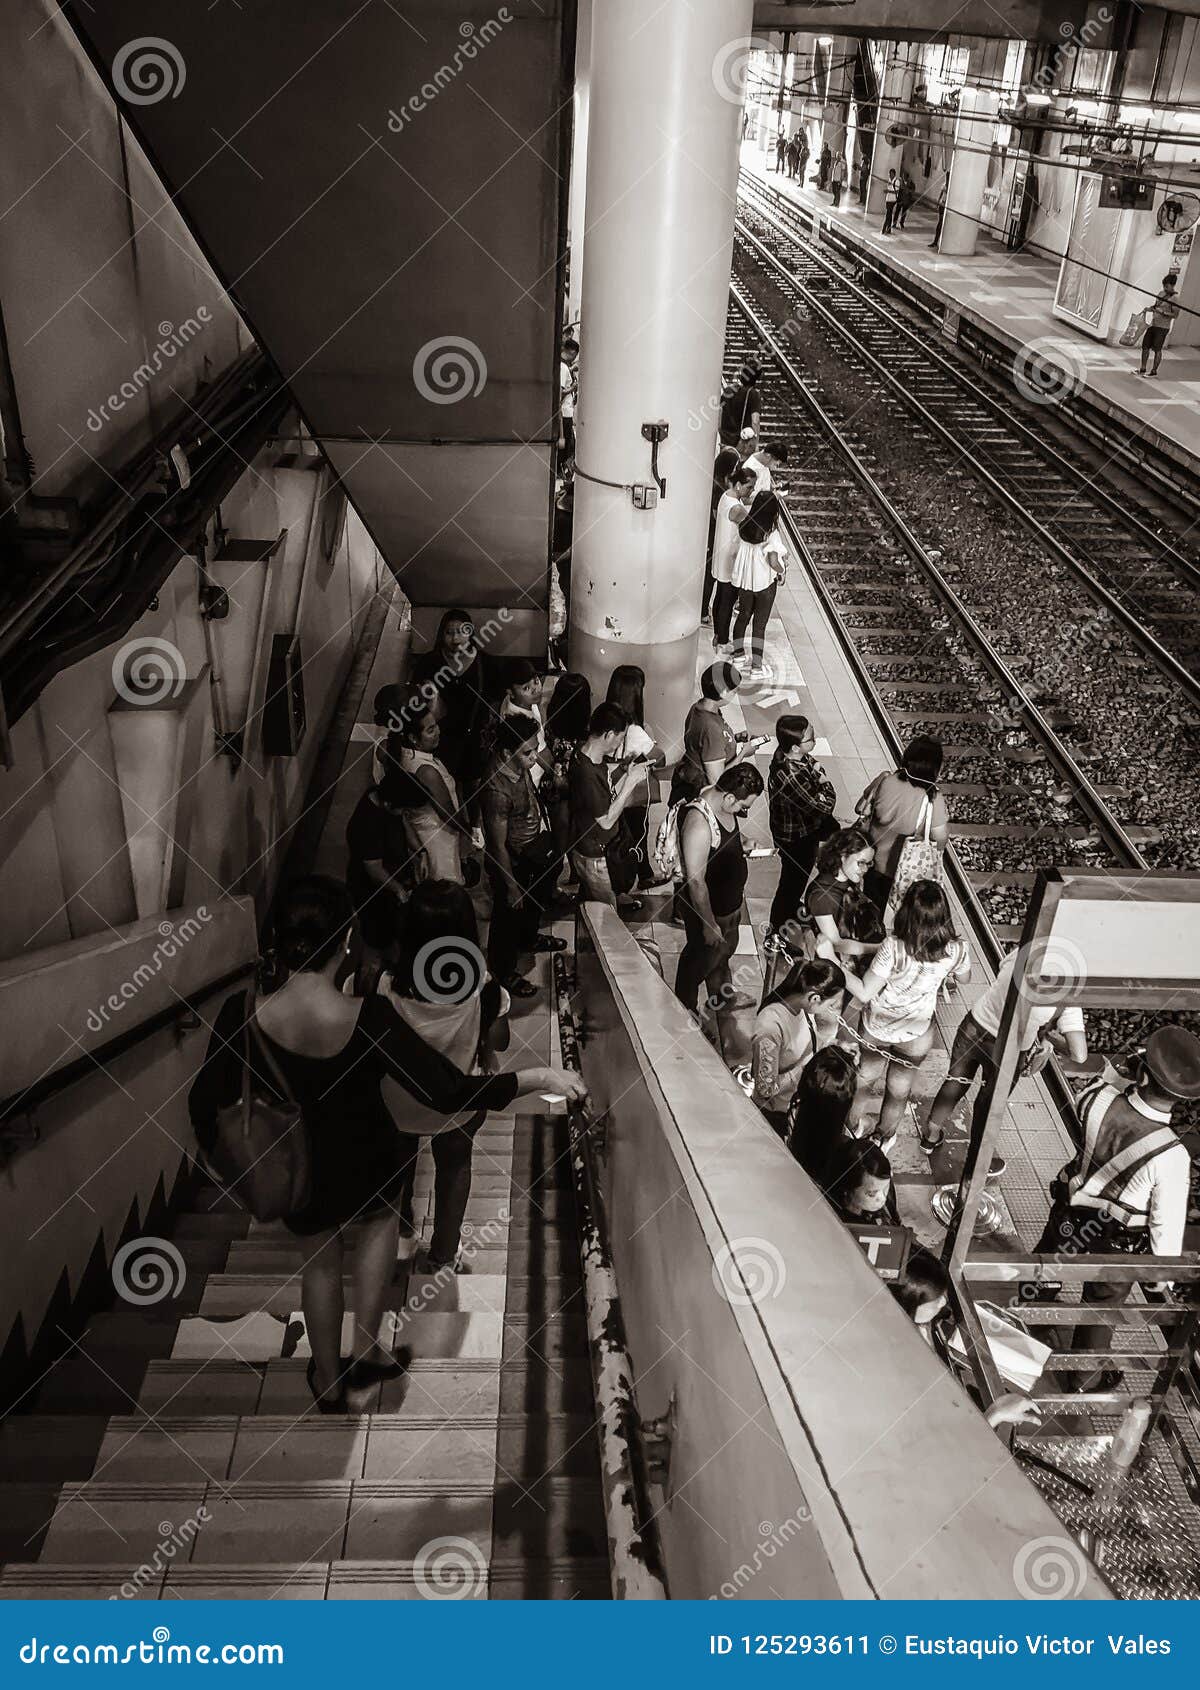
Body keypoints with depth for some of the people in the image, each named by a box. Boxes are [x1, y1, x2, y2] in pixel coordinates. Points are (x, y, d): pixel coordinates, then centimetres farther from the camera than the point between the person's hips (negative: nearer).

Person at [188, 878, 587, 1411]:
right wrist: (541, 1077, -22)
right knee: (378, 1220, 34)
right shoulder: (369, 1019, -33)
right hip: (367, 1166, -1)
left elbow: (205, 1103, -15)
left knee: (320, 1260, 30)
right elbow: (451, 1092, -32)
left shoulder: (242, 1014, -28)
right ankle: (365, 1348, 36)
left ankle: (329, 1380, 47)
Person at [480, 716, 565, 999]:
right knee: (509, 915, 15)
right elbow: (498, 846, -27)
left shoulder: (518, 764, -15)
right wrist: (511, 887, -19)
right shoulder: (497, 790, -39)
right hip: (511, 860, -8)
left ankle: (528, 938, 61)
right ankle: (503, 973, 39)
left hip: (531, 845, 8)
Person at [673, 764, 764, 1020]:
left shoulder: (722, 802, -11)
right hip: (707, 909, -8)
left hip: (729, 901, 9)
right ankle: (684, 1011, 44)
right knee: (700, 960, 17)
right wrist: (709, 925, -24)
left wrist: (741, 843, 0)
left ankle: (721, 995, 59)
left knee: (725, 949, 32)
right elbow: (696, 882, -31)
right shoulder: (699, 824, -39)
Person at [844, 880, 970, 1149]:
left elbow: (864, 993, -28)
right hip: (916, 1034, 1)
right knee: (899, 1087, 26)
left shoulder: (894, 947, -34)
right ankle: (884, 1136, 49)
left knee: (866, 1075, 28)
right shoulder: (956, 950, -25)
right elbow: (964, 978, -1)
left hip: (877, 1027, -1)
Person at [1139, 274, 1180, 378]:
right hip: (1152, 324, 7)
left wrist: (1162, 312, -23)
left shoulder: (1174, 299, -11)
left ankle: (1154, 371, 8)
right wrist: (1150, 308, 4)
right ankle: (1143, 369, 18)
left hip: (1162, 327, -7)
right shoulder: (1161, 294, 11)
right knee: (1145, 346, 8)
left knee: (1157, 349, -2)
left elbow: (1175, 315, -14)